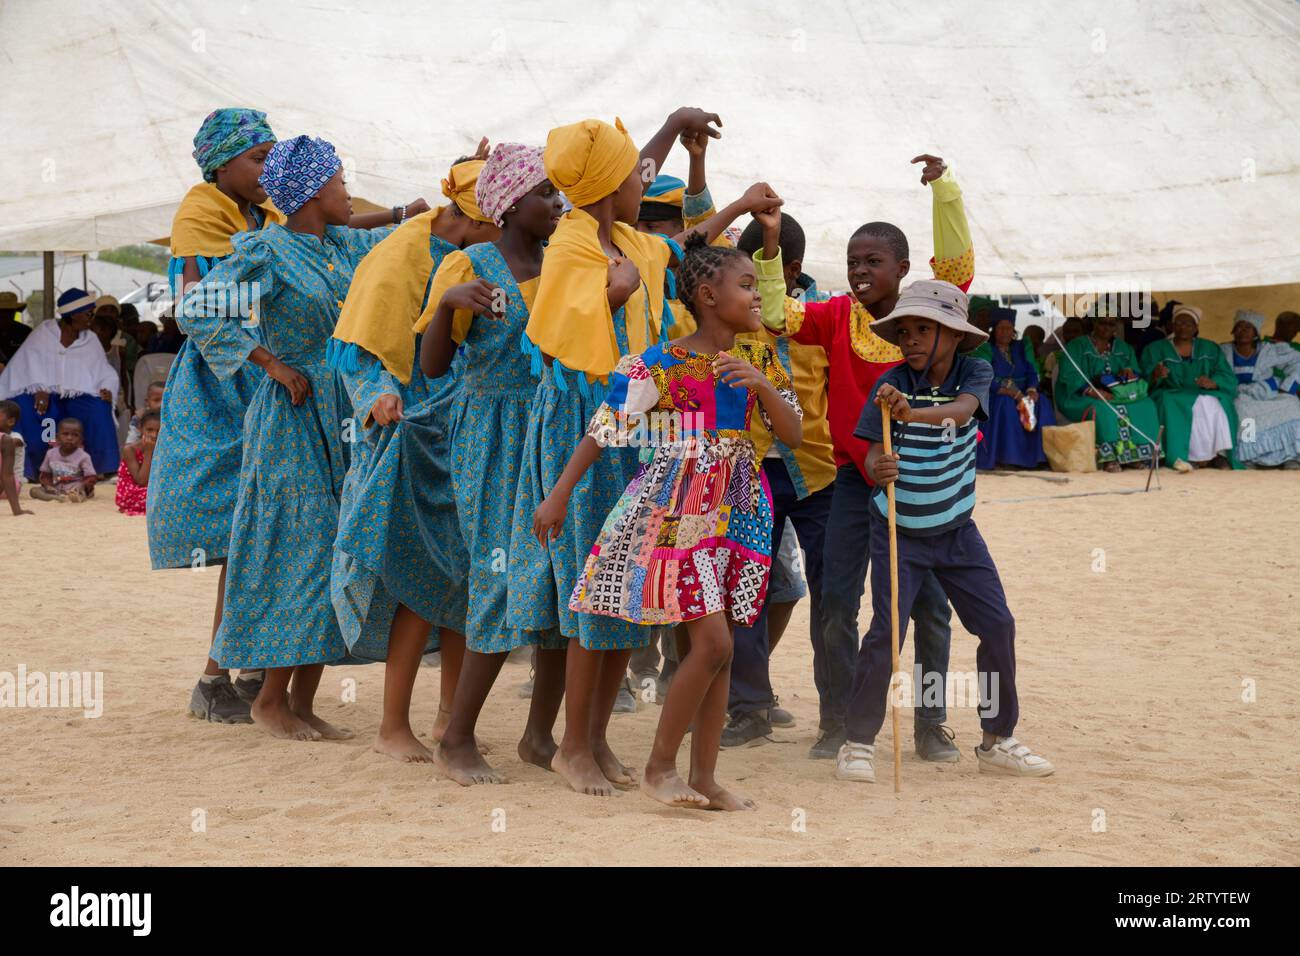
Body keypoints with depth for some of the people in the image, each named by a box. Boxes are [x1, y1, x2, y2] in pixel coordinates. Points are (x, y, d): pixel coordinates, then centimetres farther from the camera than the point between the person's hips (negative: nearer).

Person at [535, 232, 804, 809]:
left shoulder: (759, 360, 7)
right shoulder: (661, 365, -10)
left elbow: (792, 435, 4)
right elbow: (601, 430, -7)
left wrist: (763, 385, -13)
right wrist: (559, 495, -8)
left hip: (738, 510, 6)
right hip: (679, 510, -6)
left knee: (721, 648, 6)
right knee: (712, 642, -13)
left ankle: (704, 777, 13)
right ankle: (659, 767, 1)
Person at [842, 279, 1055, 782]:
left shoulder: (974, 373, -7)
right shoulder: (890, 386, -12)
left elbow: (963, 410, -29)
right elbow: (873, 453, -19)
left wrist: (914, 413, -49)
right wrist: (877, 470, -44)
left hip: (956, 529, 3)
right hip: (898, 530, -3)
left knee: (997, 625, 1)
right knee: (886, 630, -12)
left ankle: (997, 740, 16)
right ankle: (858, 742, 3)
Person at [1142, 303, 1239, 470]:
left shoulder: (1210, 349, 18)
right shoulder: (1155, 349, 13)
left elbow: (1228, 378, 6)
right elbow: (1146, 380, -2)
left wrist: (1213, 383, -17)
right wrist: (1156, 375, -26)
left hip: (1205, 395, 2)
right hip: (1171, 396, -2)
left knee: (1214, 405, -32)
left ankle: (1219, 453, -31)